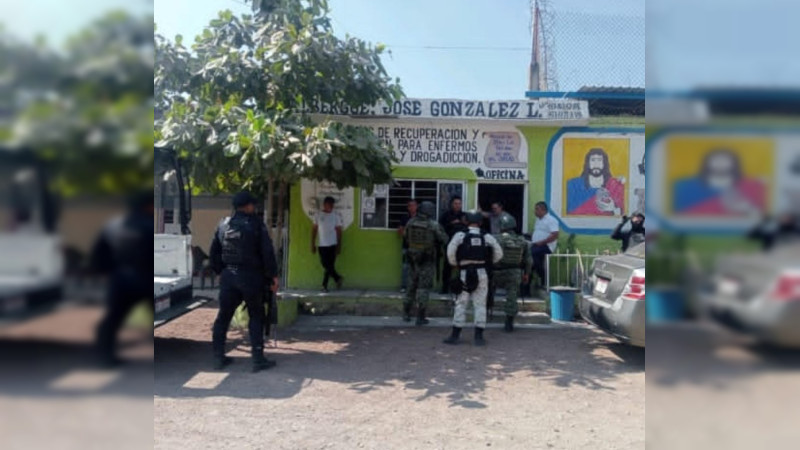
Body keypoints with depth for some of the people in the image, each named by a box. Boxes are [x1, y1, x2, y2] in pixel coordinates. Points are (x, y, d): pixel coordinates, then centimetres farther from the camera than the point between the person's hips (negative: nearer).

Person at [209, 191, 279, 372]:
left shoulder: (223, 225, 9)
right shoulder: (255, 224, -6)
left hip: (228, 276, 5)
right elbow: (267, 252, -10)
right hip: (250, 276, -4)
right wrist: (273, 276, -3)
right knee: (256, 317, 6)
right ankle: (258, 359, 5)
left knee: (223, 316, 14)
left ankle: (218, 357, 19)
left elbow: (213, 253, 13)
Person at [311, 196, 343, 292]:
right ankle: (337, 278, 16)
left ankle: (324, 285, 8)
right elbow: (314, 230, 7)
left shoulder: (336, 216, 1)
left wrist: (339, 246, -3)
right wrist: (313, 244, 3)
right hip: (321, 245, 1)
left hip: (332, 245, -1)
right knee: (326, 265, 1)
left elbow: (339, 231, 2)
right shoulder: (318, 215, 3)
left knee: (330, 266, -1)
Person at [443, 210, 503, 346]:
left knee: (461, 304, 5)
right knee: (480, 304, 7)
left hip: (464, 272, -1)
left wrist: (455, 264, 7)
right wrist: (489, 262, 20)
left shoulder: (460, 235, -2)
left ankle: (455, 336, 7)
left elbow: (450, 252, -10)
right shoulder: (487, 237, 4)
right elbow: (499, 254, 4)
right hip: (481, 273, 1)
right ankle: (479, 337, 8)